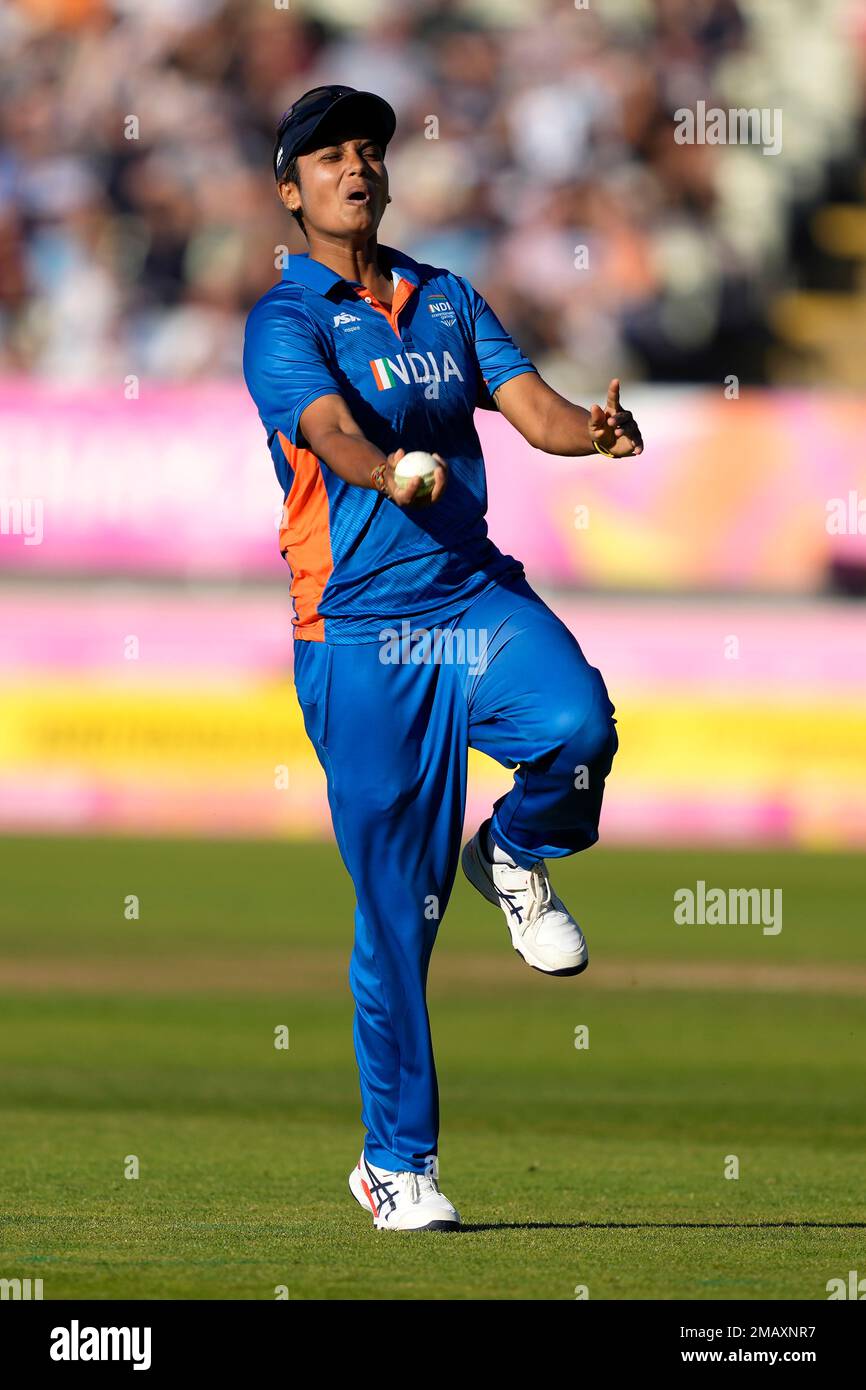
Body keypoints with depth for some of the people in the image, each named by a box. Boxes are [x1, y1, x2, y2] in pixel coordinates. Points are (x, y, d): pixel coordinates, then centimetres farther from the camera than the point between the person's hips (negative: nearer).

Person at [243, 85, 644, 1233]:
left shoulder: (447, 300, 15)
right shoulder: (285, 322, -2)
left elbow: (531, 406, 3)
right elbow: (331, 430, -21)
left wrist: (594, 431, -20)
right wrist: (387, 473, -44)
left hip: (479, 595, 4)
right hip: (361, 631, -4)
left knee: (577, 723, -30)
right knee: (396, 907, -3)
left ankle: (515, 854, 5)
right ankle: (396, 1158, 11)